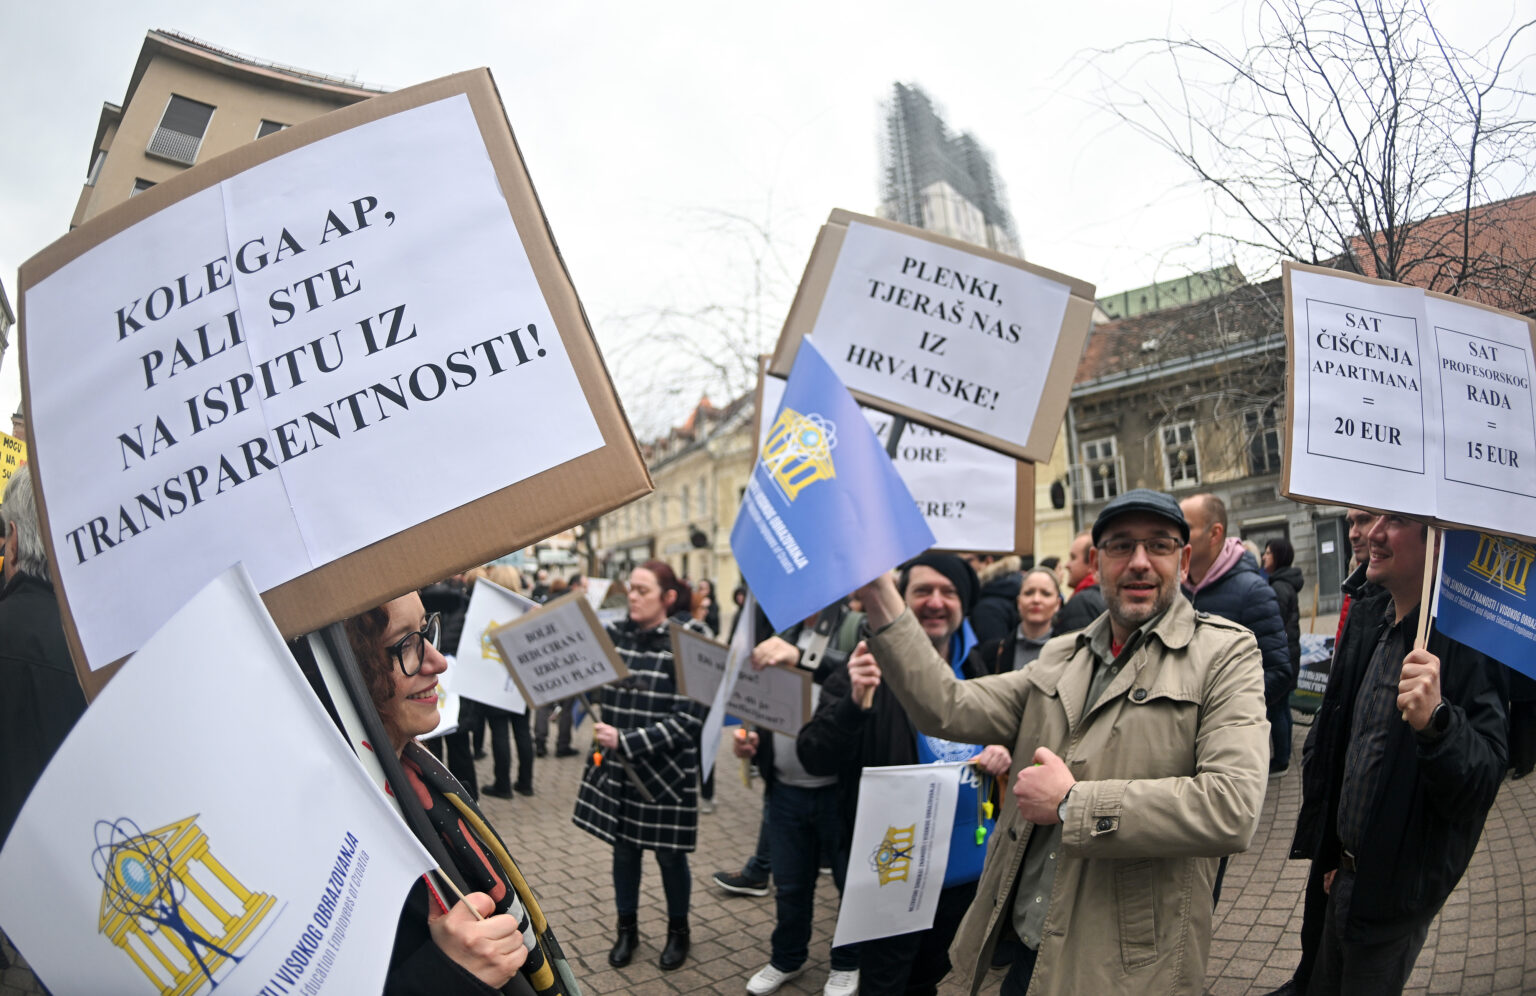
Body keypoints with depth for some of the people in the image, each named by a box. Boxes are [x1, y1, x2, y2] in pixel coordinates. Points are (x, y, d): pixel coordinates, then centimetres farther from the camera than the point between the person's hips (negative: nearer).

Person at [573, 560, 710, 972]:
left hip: (665, 771, -4)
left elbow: (689, 719, -18)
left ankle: (678, 931, 35)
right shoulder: (614, 634, 0)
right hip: (616, 767, 4)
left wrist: (626, 740, -22)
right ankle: (627, 929, 37)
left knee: (669, 855, 12)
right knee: (623, 850, 15)